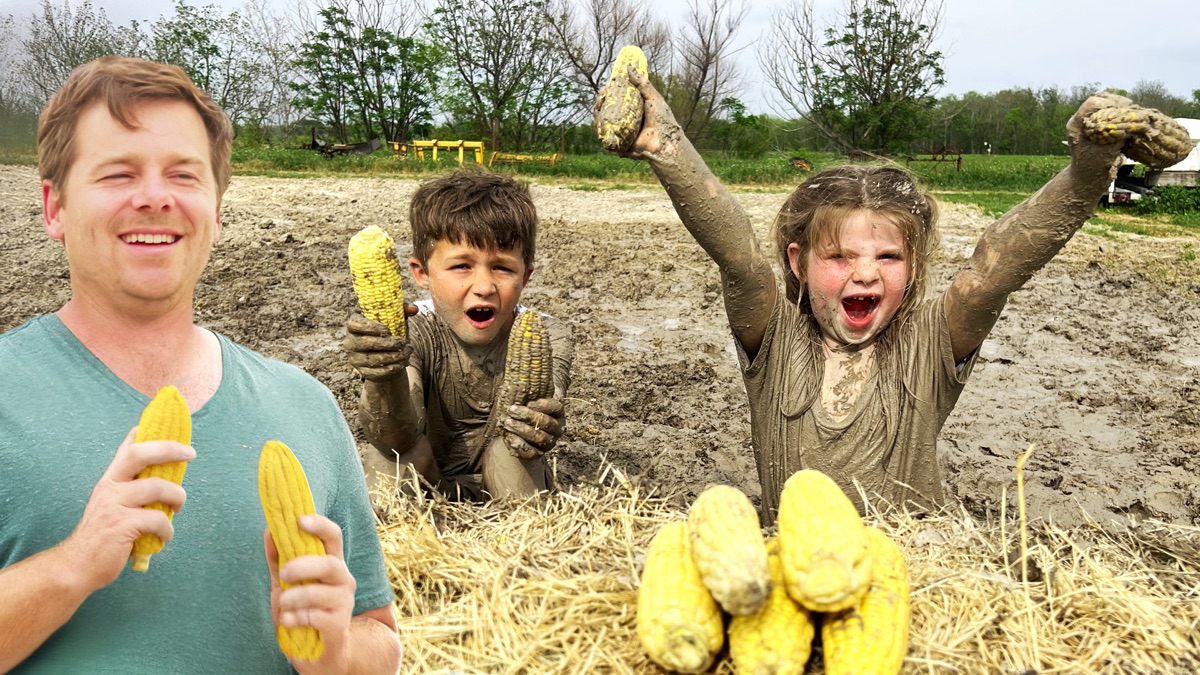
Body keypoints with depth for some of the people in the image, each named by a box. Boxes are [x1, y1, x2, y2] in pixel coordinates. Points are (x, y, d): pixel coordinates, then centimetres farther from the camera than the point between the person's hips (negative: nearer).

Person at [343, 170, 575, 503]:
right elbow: (399, 438, -36)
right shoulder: (416, 333, -20)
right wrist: (384, 379, -59)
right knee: (383, 459, -29)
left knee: (505, 452, -30)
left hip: (502, 489, 0)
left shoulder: (547, 338, -18)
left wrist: (537, 435, -60)